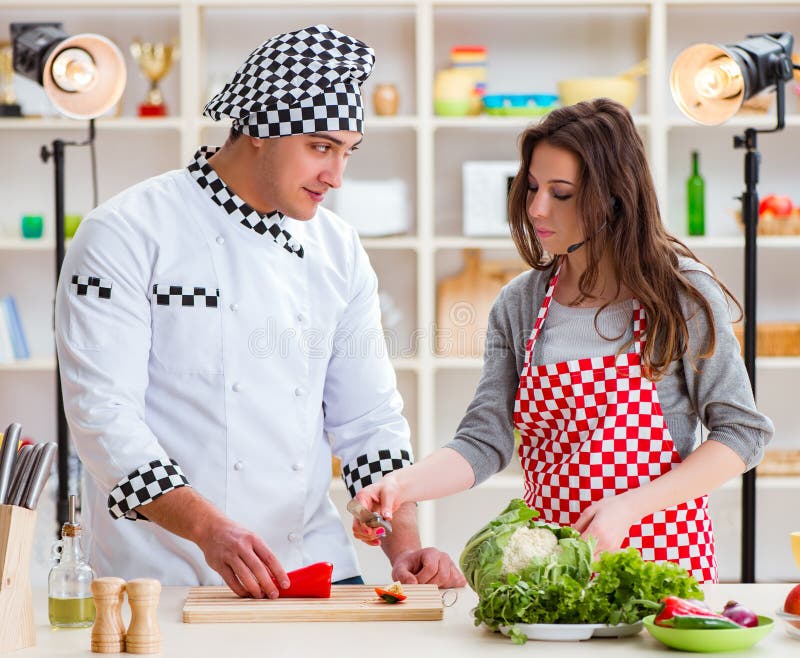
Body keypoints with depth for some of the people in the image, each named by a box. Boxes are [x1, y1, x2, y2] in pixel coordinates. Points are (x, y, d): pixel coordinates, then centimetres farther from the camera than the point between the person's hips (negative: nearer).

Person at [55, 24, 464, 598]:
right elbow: (104, 412, -12)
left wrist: (404, 546, -1)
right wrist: (209, 528, -24)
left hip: (314, 567, 4)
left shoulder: (338, 250, 12)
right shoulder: (125, 235, -6)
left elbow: (369, 416, 13)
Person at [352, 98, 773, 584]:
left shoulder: (683, 293, -3)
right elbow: (485, 441, 3)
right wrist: (402, 485, -16)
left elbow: (741, 432, -3)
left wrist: (629, 506, -13)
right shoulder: (520, 305, 8)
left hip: (662, 549, -3)